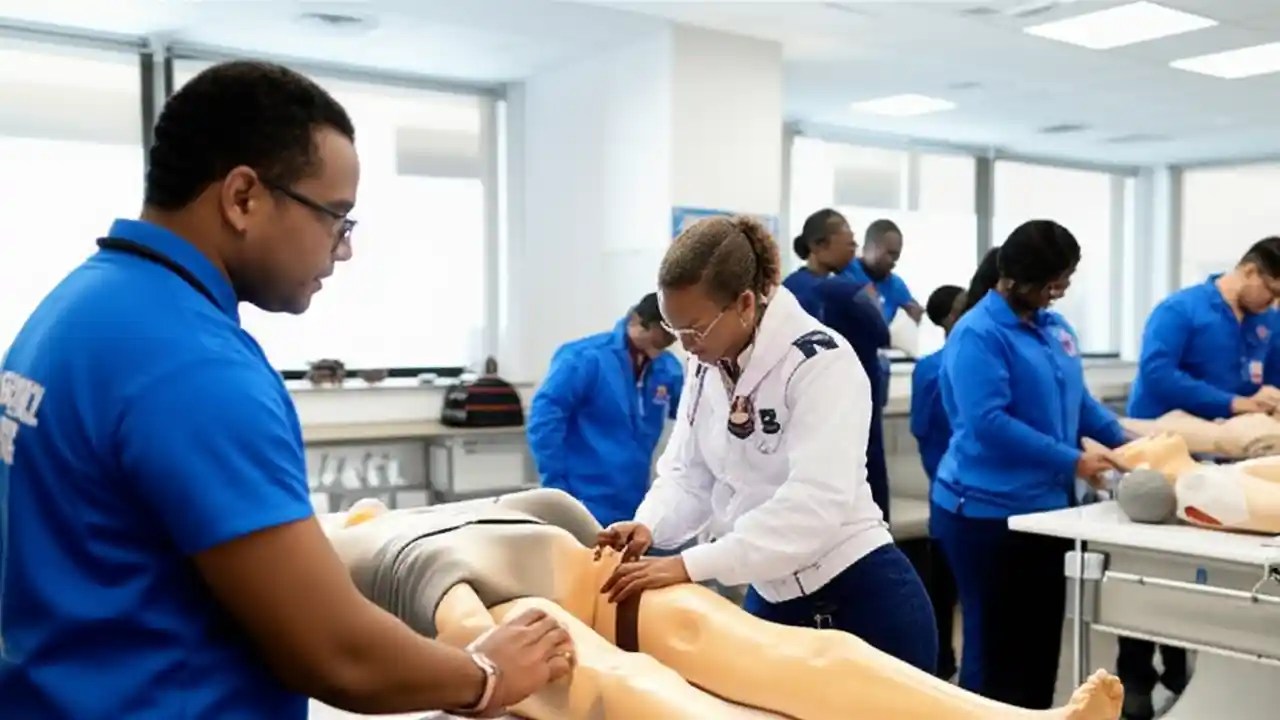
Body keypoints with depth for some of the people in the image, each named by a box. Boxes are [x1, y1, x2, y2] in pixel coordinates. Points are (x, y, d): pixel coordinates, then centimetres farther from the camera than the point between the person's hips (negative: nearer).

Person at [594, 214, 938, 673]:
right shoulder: (706, 366, 3)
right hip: (773, 599, 7)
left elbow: (814, 505, -30)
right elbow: (688, 474, 6)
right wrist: (649, 527, -16)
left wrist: (690, 565, -34)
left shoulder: (821, 363, -20)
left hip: (861, 602, -6)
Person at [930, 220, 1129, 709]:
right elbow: (989, 423, -25)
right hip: (988, 512, -8)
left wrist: (1123, 441, 4)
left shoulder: (1054, 326, 10)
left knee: (1042, 640, 17)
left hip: (1045, 505, 8)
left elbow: (1076, 399, 19)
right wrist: (1071, 461, -23)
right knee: (996, 646, 3)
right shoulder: (977, 334, -16)